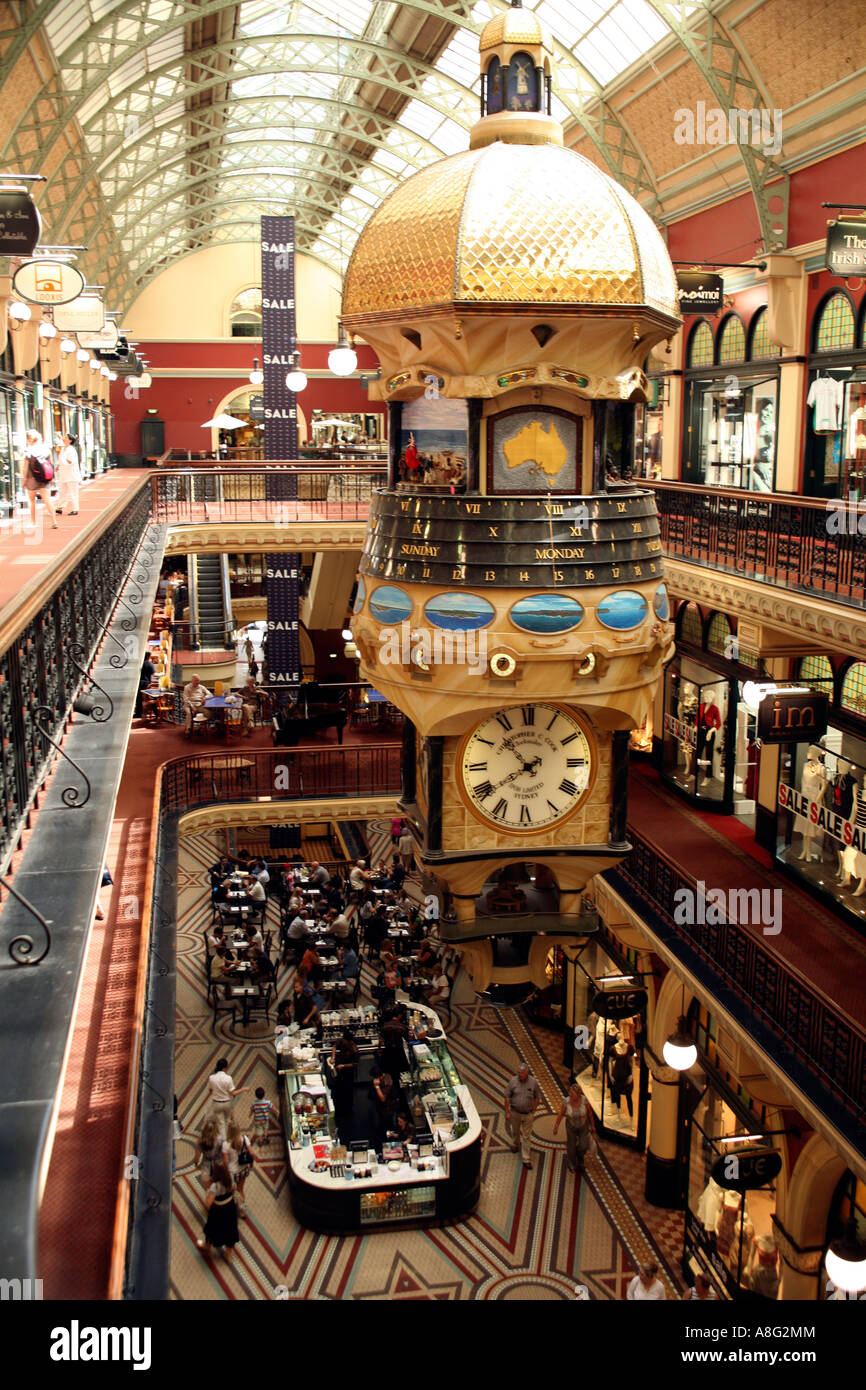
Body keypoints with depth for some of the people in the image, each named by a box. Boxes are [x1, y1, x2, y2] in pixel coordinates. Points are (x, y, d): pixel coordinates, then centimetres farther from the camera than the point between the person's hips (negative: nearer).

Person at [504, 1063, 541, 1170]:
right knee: (515, 1131, 24)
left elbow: (537, 1097, -1)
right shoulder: (513, 1081, -13)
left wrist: (533, 1110, -3)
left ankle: (526, 1159, 9)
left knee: (526, 1137, 2)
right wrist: (507, 1112, -5)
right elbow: (507, 1097, -6)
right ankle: (515, 1144, 54)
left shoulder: (533, 1082, -13)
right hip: (515, 1112, 1)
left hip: (527, 1114, -1)